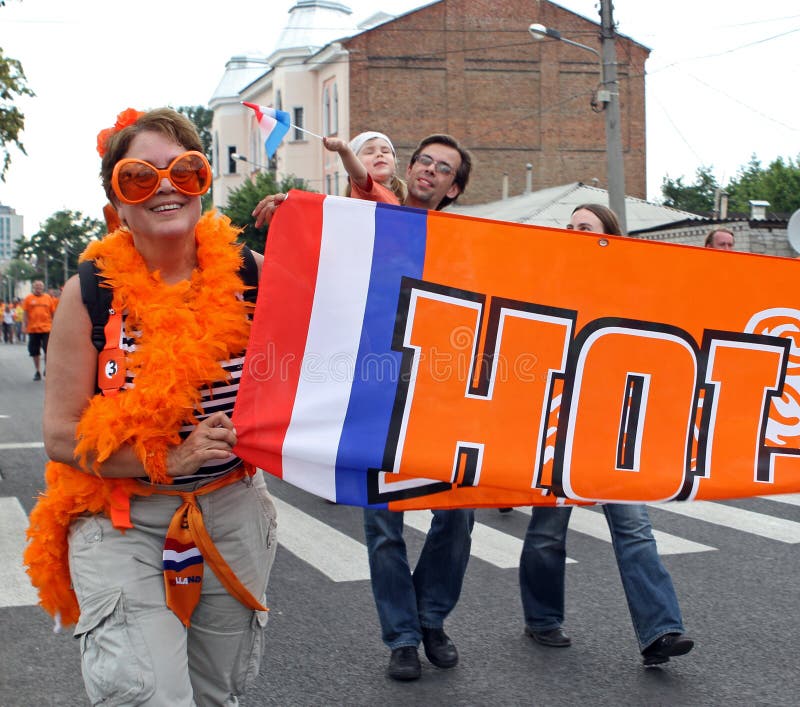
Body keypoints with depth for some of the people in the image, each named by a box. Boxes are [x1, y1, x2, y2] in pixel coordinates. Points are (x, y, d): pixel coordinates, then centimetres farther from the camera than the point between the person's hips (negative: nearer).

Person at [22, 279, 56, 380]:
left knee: (48, 351, -5)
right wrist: (26, 326, -4)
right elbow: (26, 314, 3)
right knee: (35, 352, 8)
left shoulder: (48, 298, 5)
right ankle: (38, 371, 19)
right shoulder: (28, 298, 3)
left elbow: (53, 313, 10)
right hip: (33, 329, 1)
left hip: (46, 329, 0)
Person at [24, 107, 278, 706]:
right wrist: (168, 460, -22)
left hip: (234, 512, 3)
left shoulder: (248, 272, -5)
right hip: (122, 521, -3)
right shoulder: (92, 293, -10)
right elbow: (61, 436, -9)